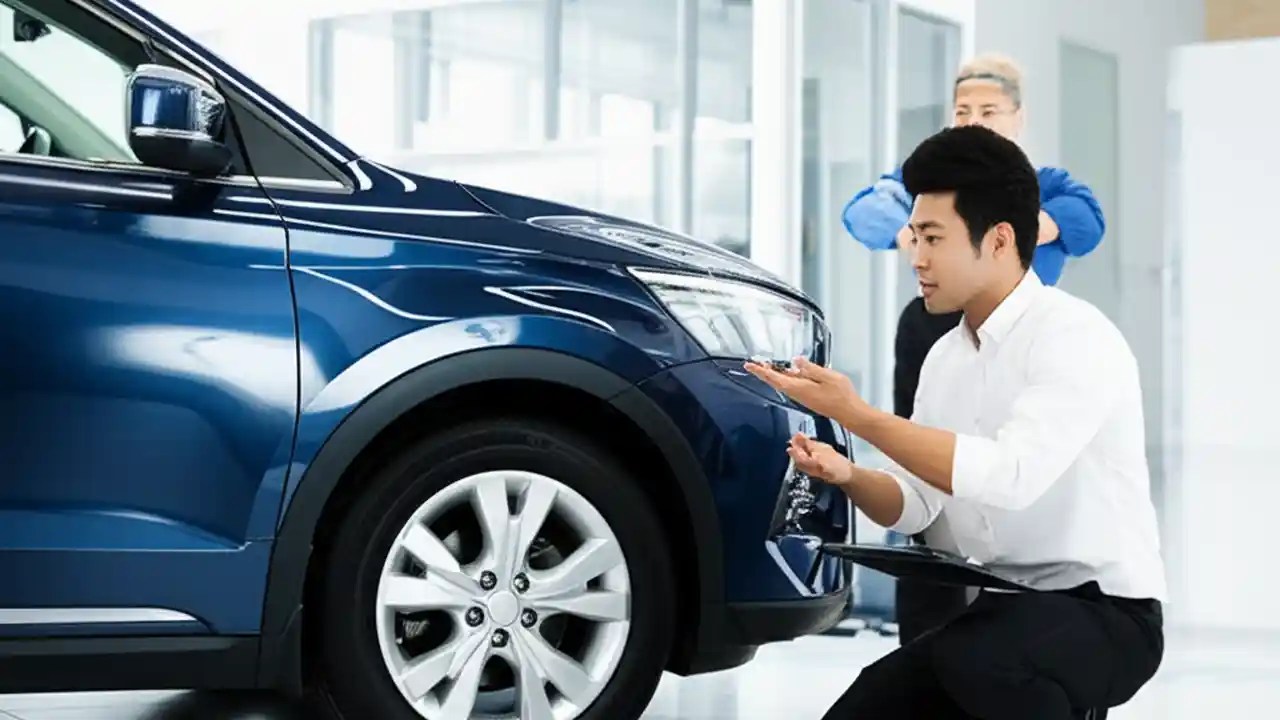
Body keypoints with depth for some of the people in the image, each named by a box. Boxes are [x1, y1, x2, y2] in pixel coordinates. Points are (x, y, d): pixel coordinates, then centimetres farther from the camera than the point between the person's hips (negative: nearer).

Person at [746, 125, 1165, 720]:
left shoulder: (1075, 337, -16)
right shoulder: (945, 358, 10)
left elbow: (1009, 477, -30)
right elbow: (914, 507, 11)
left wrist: (855, 414, -28)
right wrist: (849, 477, -12)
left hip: (1104, 612, -7)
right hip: (999, 613, 8)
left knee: (977, 655, -36)